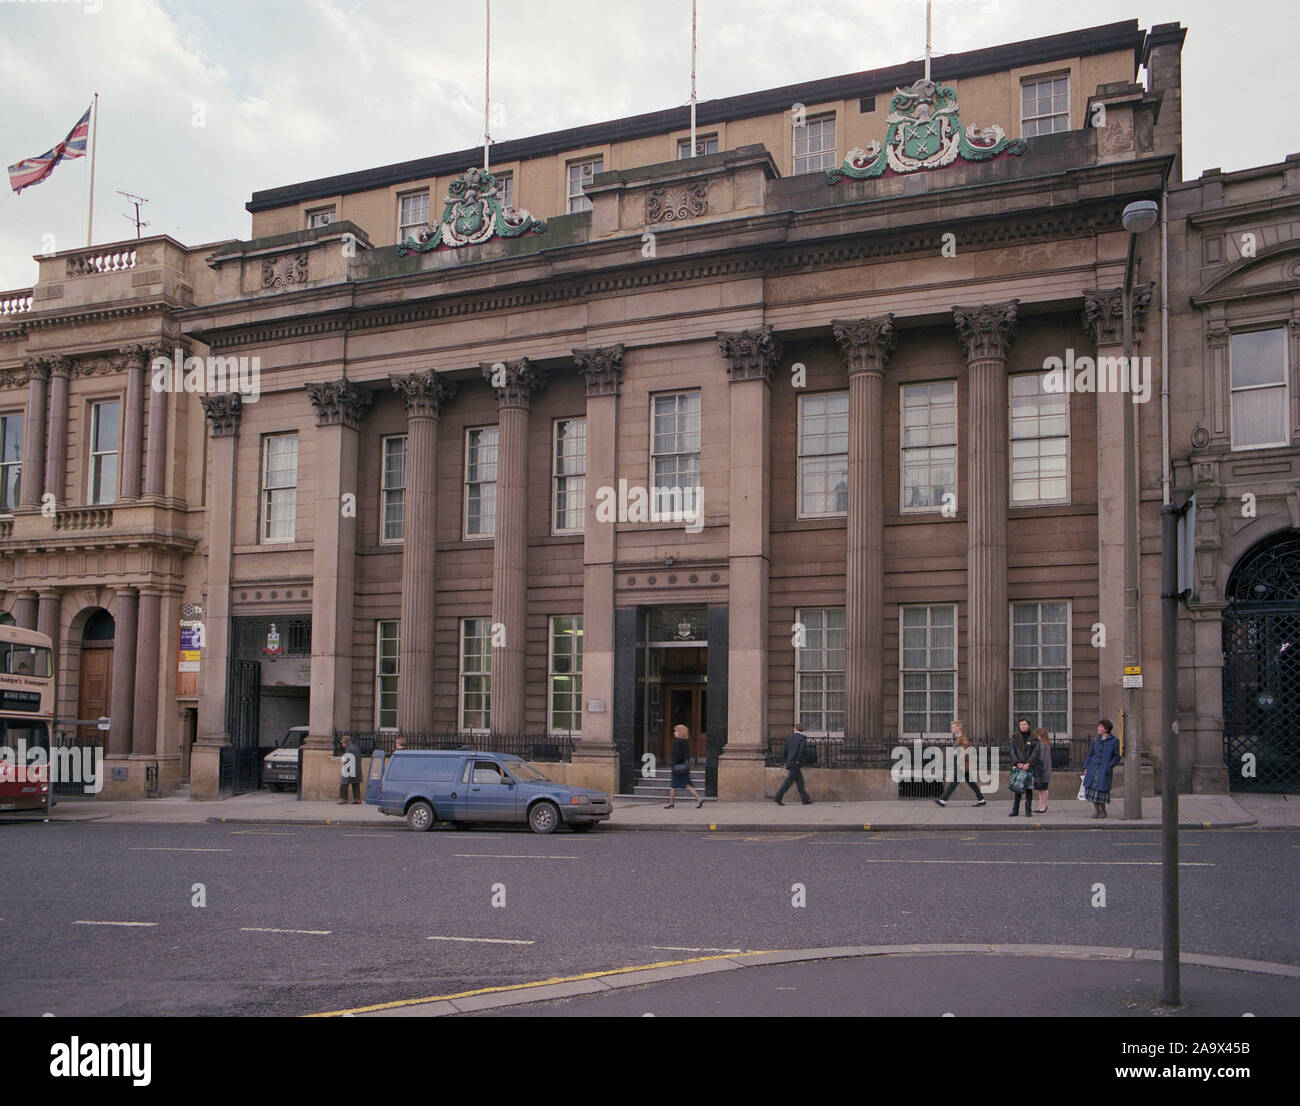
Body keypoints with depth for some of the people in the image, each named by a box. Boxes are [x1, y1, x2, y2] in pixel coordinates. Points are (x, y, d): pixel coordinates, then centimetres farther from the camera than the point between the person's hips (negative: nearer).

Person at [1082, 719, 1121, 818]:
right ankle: (1096, 810, 10)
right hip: (1093, 767, 4)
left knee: (1101, 788, -7)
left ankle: (1103, 810, 13)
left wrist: (1110, 766, -11)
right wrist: (1086, 767, 9)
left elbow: (1117, 756, 3)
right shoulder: (1097, 739, 11)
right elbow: (1090, 754, 14)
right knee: (1091, 786, -4)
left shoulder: (1114, 740, 0)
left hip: (1104, 769, -4)